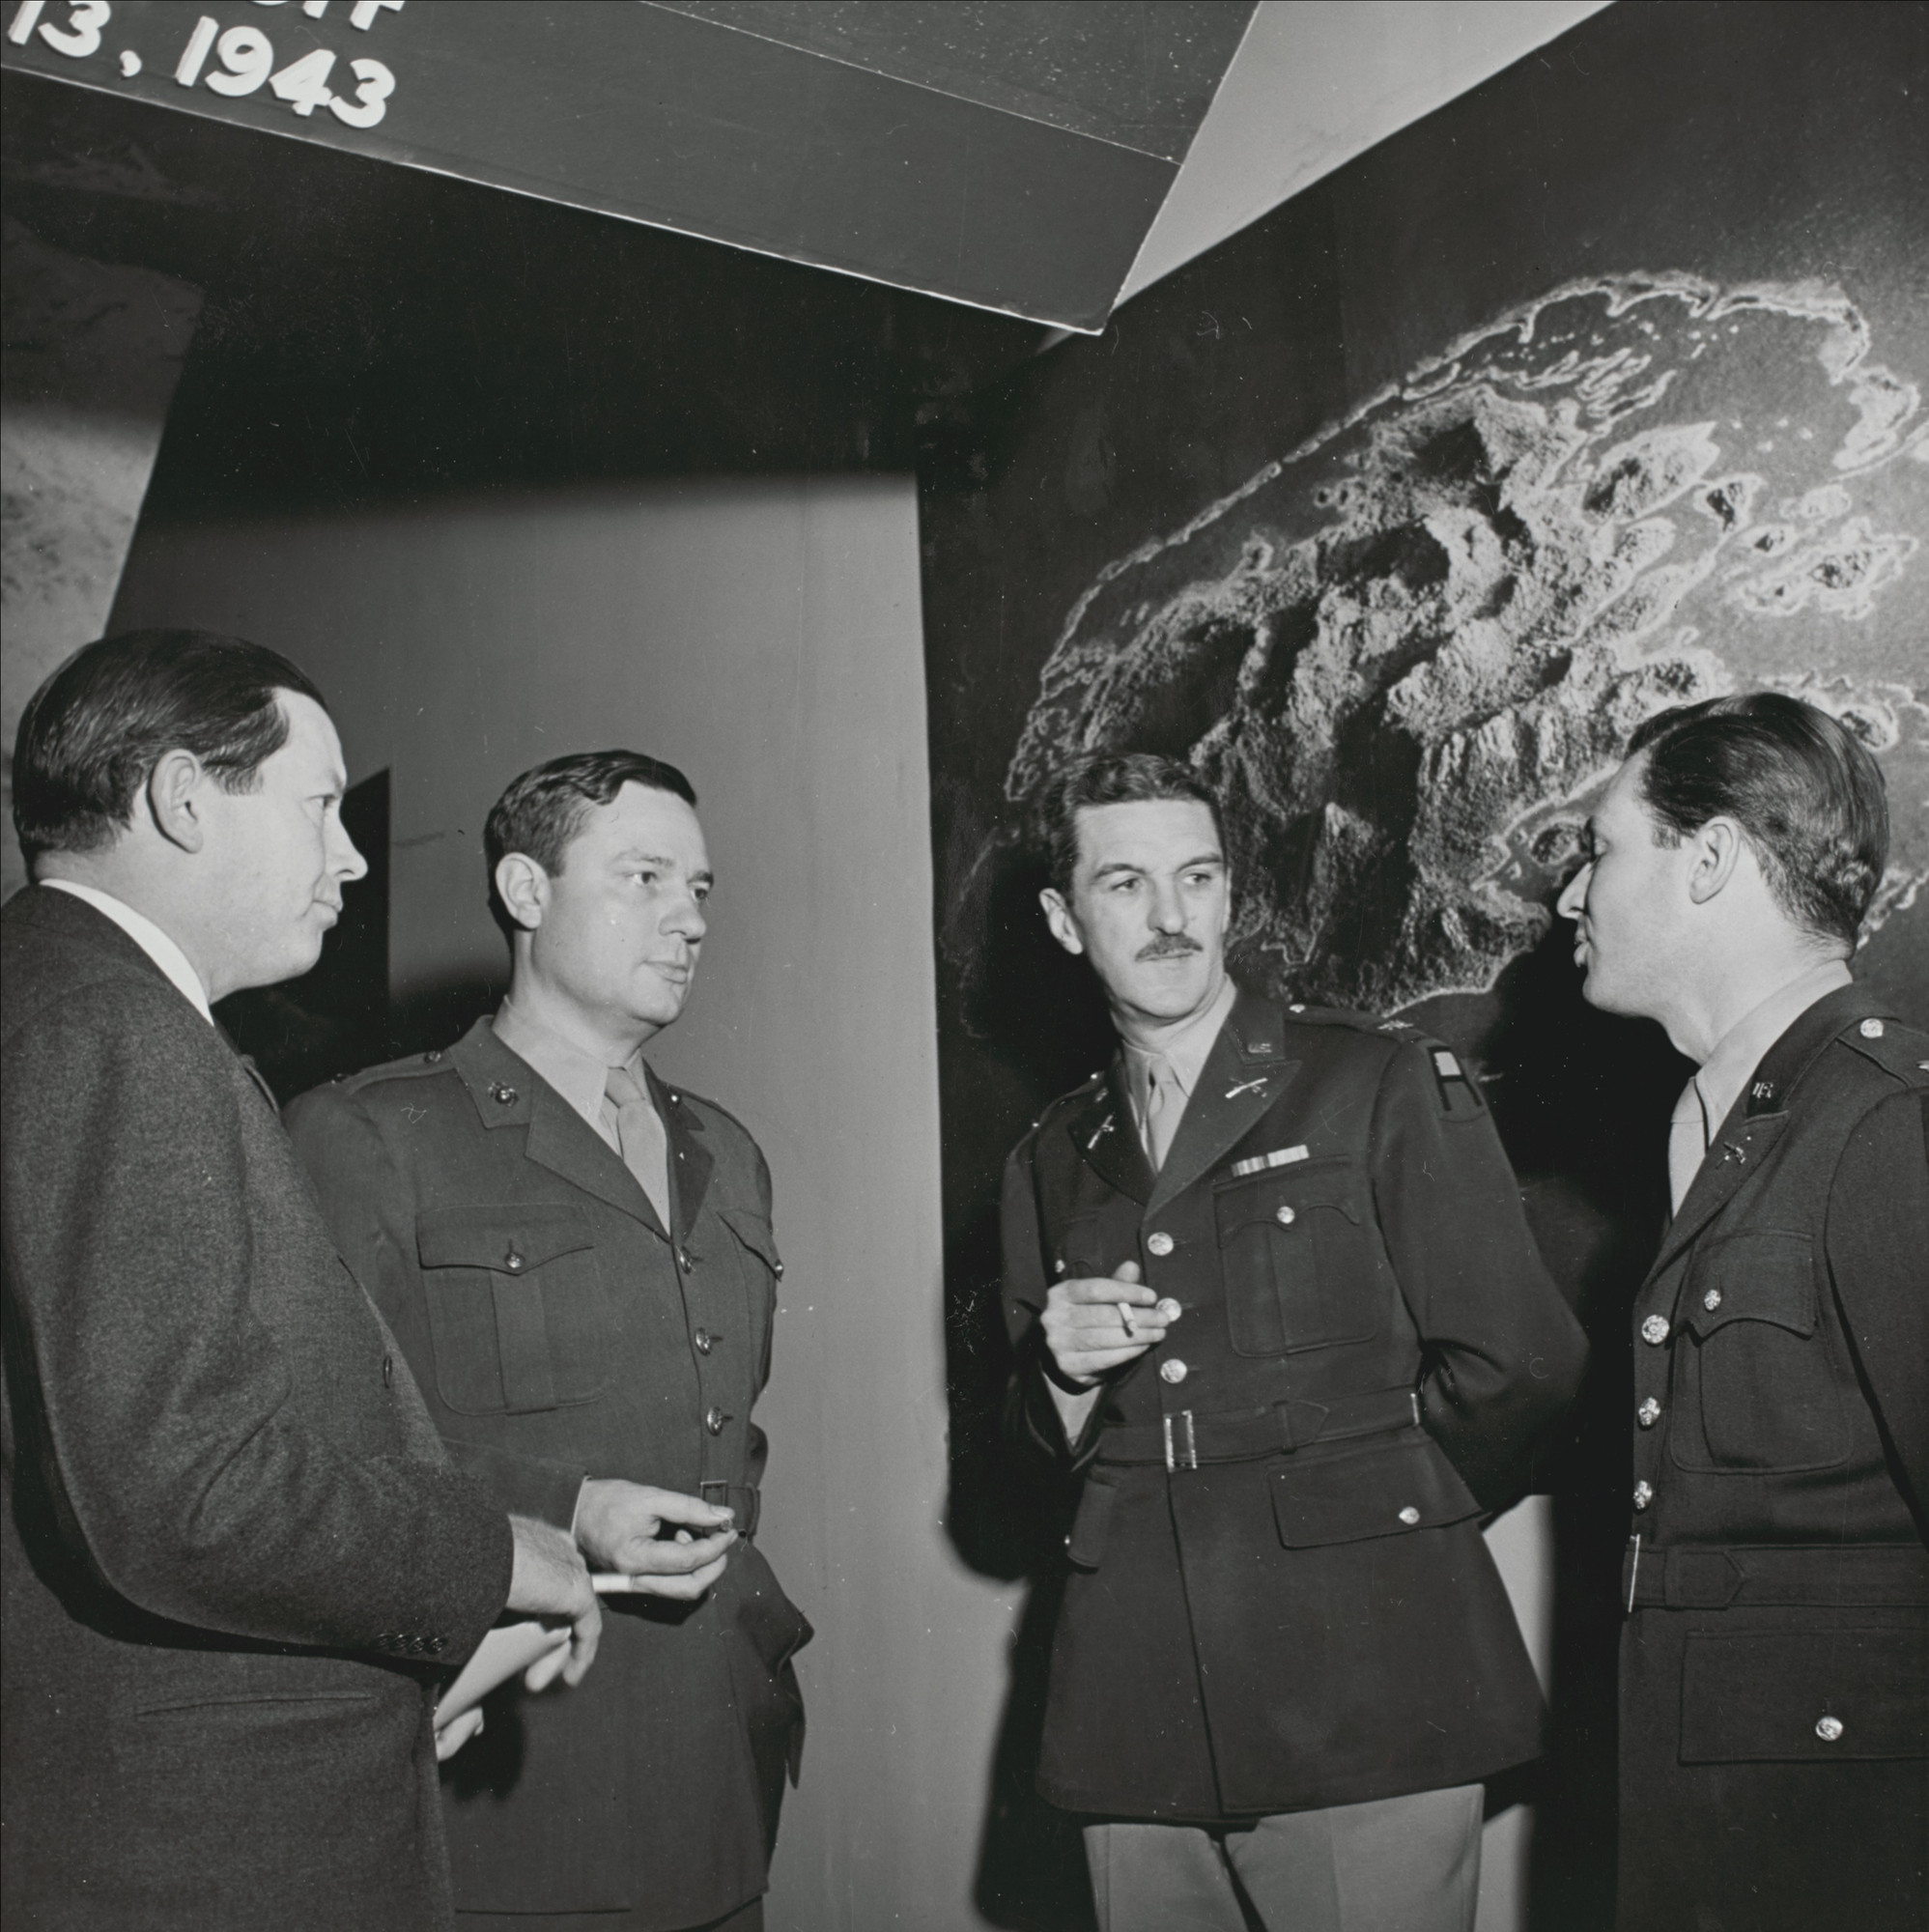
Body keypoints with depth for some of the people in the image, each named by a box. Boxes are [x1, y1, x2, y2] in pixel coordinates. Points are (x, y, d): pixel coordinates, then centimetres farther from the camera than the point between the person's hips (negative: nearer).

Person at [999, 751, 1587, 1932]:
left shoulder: (1388, 1088, -2)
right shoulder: (1054, 1162, 13)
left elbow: (1519, 1369, -5)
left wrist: (1366, 1518, 5)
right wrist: (1068, 1379, -3)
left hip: (1367, 1702, -3)